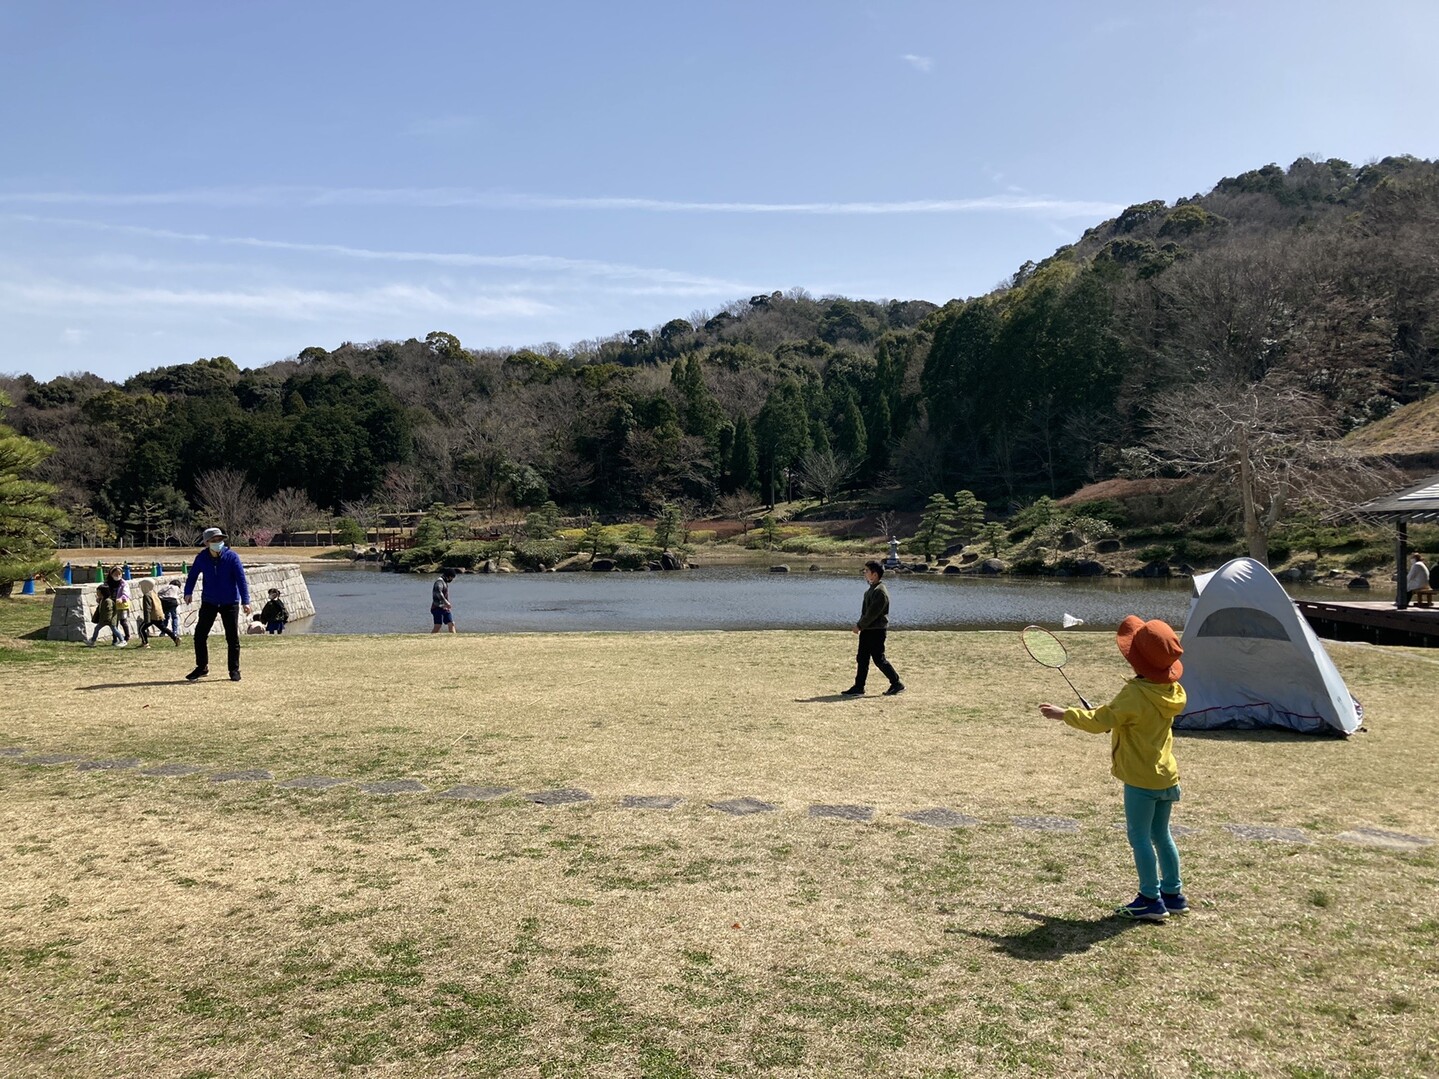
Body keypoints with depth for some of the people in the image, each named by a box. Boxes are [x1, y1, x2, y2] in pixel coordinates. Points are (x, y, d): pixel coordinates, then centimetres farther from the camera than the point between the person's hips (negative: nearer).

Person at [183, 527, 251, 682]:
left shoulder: (231, 556, -13)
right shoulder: (201, 558, -5)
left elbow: (241, 579, -14)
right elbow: (192, 576, 9)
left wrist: (245, 601, -20)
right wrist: (188, 592, -5)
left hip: (230, 603, -2)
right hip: (209, 602, 3)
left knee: (232, 637, 0)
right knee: (200, 635, 3)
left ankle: (234, 670, 12)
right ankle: (202, 667, 19)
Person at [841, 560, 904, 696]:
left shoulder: (880, 591, -18)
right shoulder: (872, 589, 14)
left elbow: (872, 613, -20)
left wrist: (860, 625, -13)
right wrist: (860, 625, 10)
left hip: (876, 631, -10)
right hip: (868, 630, 10)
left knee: (879, 659, -4)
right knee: (862, 659, 9)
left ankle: (897, 684, 7)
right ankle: (858, 687, 13)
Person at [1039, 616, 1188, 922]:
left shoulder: (1134, 696, -24)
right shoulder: (1170, 691, 1)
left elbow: (1099, 722, -21)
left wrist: (1063, 713, -11)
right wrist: (1108, 712, 17)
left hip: (1141, 779, -8)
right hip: (1167, 776, 8)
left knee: (1139, 836, 2)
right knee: (1161, 835, 18)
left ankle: (1151, 899, 7)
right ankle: (1173, 894, 26)